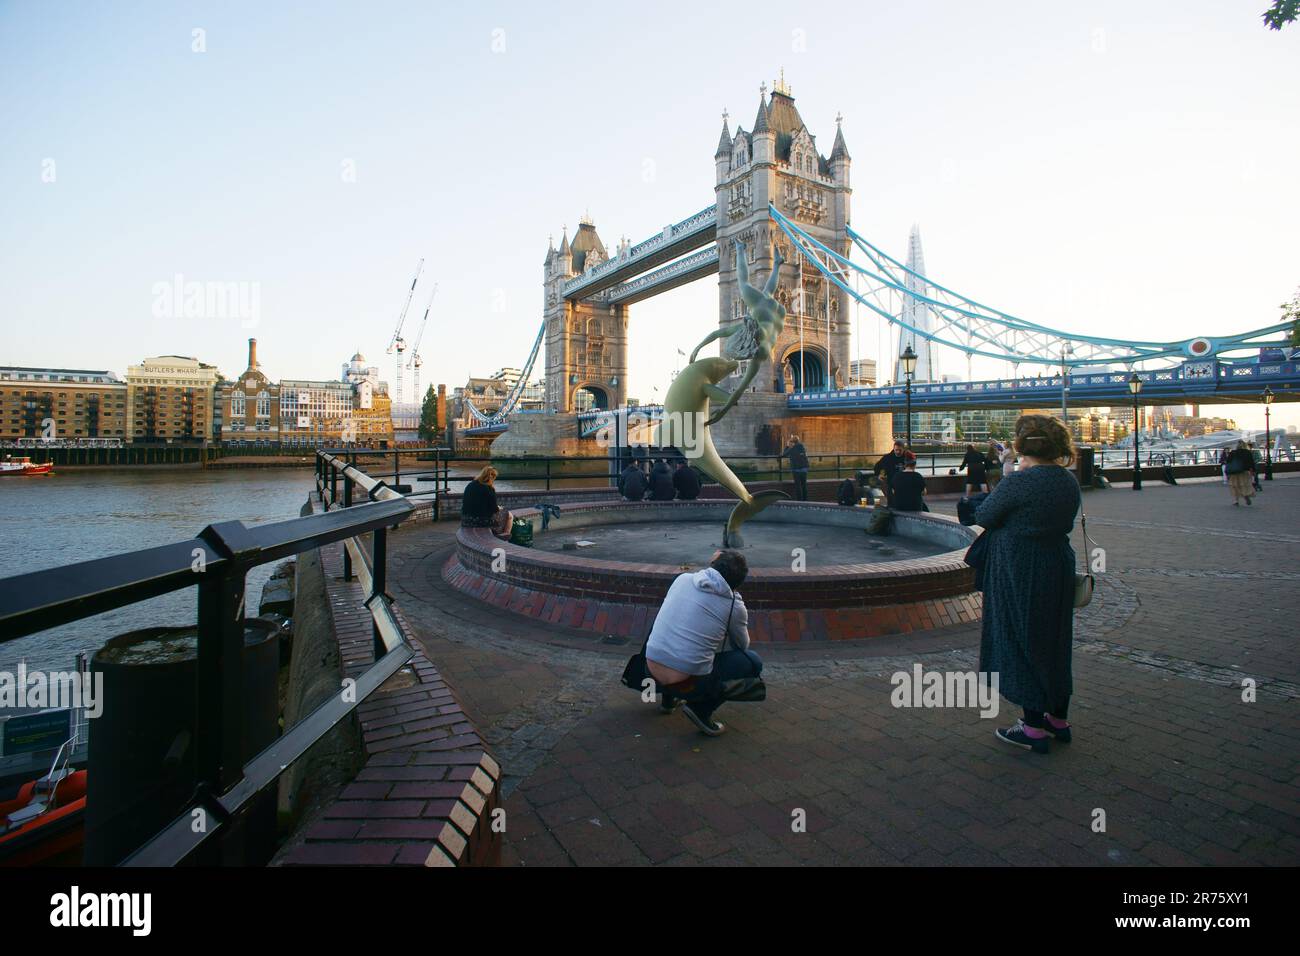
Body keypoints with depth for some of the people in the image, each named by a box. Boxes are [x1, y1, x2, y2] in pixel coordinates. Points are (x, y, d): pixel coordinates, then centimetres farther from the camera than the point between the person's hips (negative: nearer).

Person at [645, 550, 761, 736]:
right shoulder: (735, 606, -4)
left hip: (652, 671, 5)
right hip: (687, 683, -5)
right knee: (754, 662, 11)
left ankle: (668, 698, 33)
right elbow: (742, 646, 15)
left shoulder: (683, 578, 4)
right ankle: (702, 708, 4)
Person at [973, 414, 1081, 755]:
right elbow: (1064, 522, 14)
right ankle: (1058, 719, 32)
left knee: (1022, 642, 4)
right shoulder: (1069, 482, 4)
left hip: (1020, 574, -8)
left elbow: (983, 517, -11)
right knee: (1055, 640, 18)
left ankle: (1034, 727, 12)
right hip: (1058, 569, 8)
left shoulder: (1018, 482, -21)